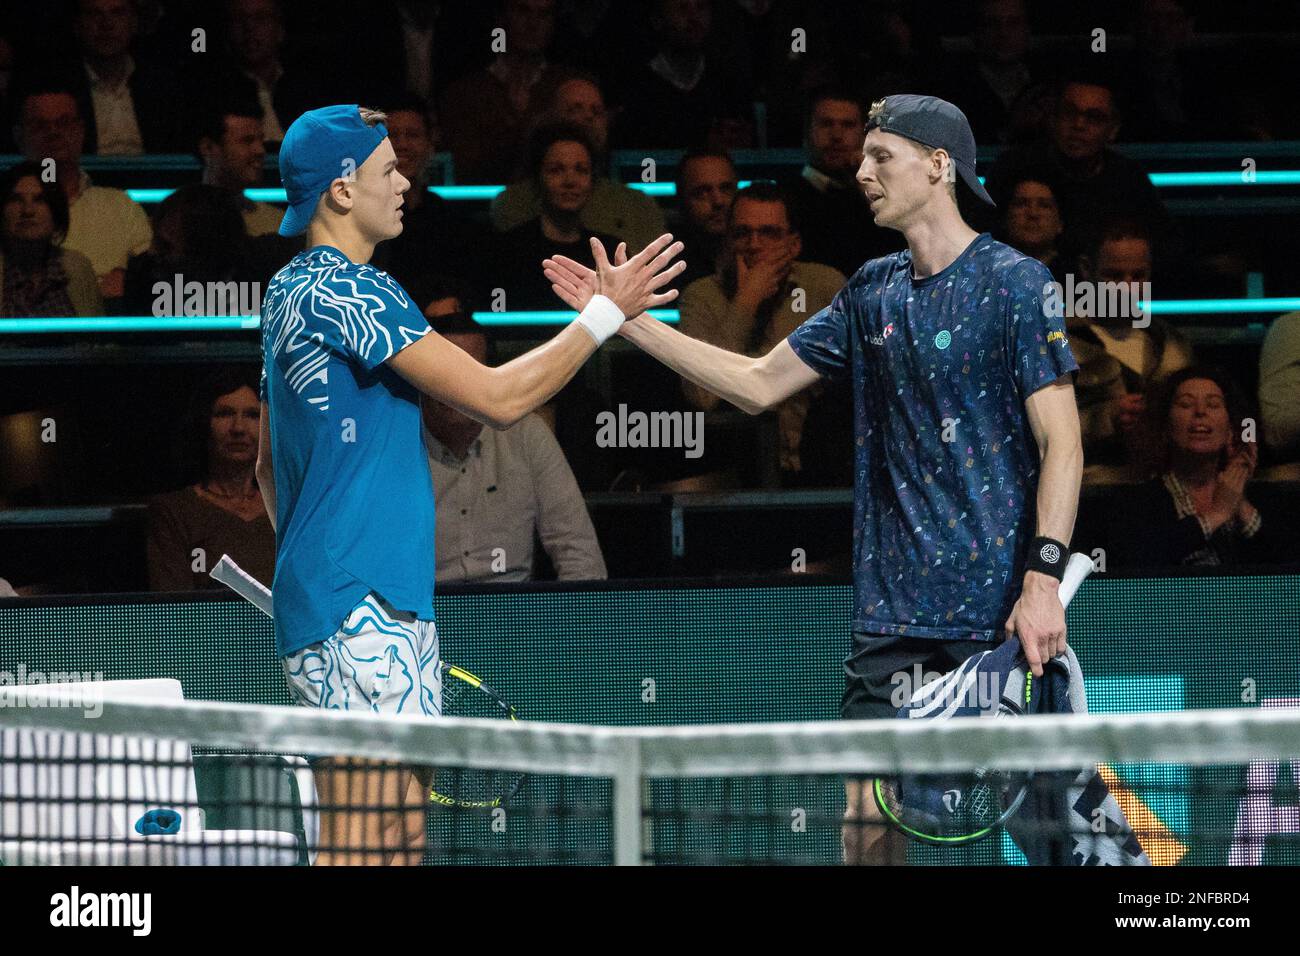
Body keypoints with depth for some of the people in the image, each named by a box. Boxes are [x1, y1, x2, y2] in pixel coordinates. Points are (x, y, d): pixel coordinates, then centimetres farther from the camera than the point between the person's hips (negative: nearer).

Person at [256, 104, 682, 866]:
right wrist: (607, 312, -7)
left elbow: (270, 465, 25)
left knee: (403, 833, 10)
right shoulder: (345, 290, -14)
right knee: (363, 848, -12)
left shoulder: (291, 291, 18)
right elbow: (498, 398, -16)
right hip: (360, 611, -11)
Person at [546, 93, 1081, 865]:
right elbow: (759, 383, 21)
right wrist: (627, 318, 17)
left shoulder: (1013, 282, -5)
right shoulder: (873, 292, 15)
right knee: (869, 823, -1)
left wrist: (1044, 577, -19)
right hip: (895, 616, 6)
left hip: (999, 612, -6)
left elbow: (1062, 440, -9)